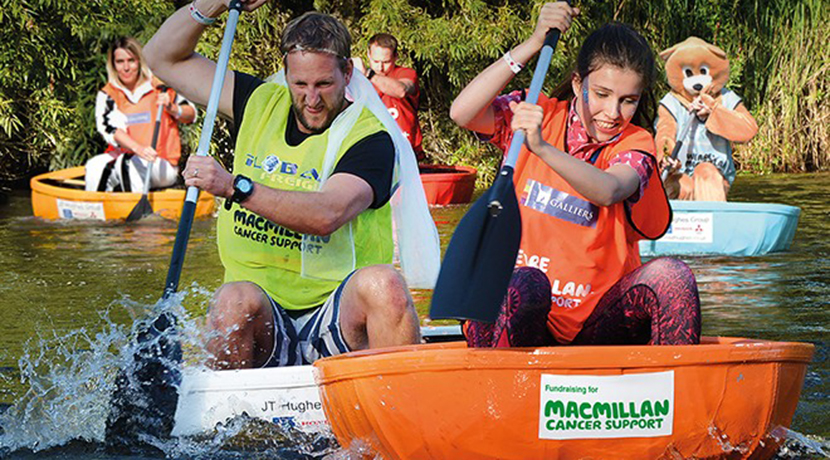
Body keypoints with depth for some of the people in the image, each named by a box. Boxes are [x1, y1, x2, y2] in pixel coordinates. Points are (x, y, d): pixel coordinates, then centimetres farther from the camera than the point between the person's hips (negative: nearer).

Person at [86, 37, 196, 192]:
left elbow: (191, 115, 7)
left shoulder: (159, 87, 3)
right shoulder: (107, 95, 6)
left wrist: (171, 108, -16)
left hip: (162, 164, -3)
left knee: (127, 163, -33)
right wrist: (138, 148, -31)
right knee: (95, 167, -26)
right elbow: (110, 128, -13)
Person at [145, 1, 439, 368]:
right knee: (235, 301, -33)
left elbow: (326, 216, -24)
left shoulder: (369, 139, -5)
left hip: (337, 324, -2)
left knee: (381, 283, -34)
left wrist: (235, 187, -32)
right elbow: (164, 57, 16)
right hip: (263, 326, 3)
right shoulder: (262, 105, 11)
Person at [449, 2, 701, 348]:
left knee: (670, 274, -26)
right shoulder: (540, 115, 4)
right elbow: (462, 113, -14)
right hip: (522, 318, -1)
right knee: (525, 283, -36)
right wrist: (533, 44, -18)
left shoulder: (635, 143, 2)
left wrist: (542, 147, -40)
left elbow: (608, 191, -23)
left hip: (595, 324, 1)